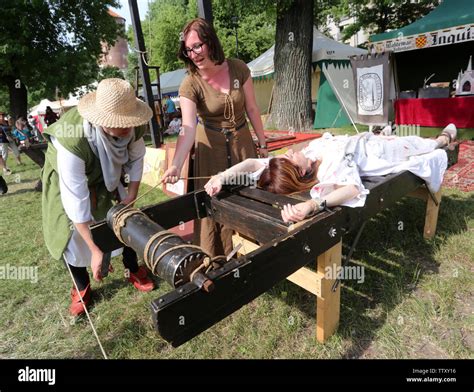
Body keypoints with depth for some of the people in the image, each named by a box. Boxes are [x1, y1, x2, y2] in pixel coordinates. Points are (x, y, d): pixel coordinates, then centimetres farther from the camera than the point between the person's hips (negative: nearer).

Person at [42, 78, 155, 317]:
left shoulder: (132, 127, -29)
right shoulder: (73, 141, -42)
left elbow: (136, 159, -10)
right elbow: (76, 200, -40)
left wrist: (131, 196, -12)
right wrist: (95, 250, -36)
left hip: (106, 174, 4)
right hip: (67, 177, -3)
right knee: (71, 233, -3)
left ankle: (134, 271, 24)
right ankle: (82, 287, 21)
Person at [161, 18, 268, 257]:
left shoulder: (238, 69, -8)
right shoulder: (190, 85, -15)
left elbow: (252, 109, 0)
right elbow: (188, 128, -28)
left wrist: (262, 143, 4)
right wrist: (176, 165, -43)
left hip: (242, 141, 3)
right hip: (212, 146, -2)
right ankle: (214, 261, 22)